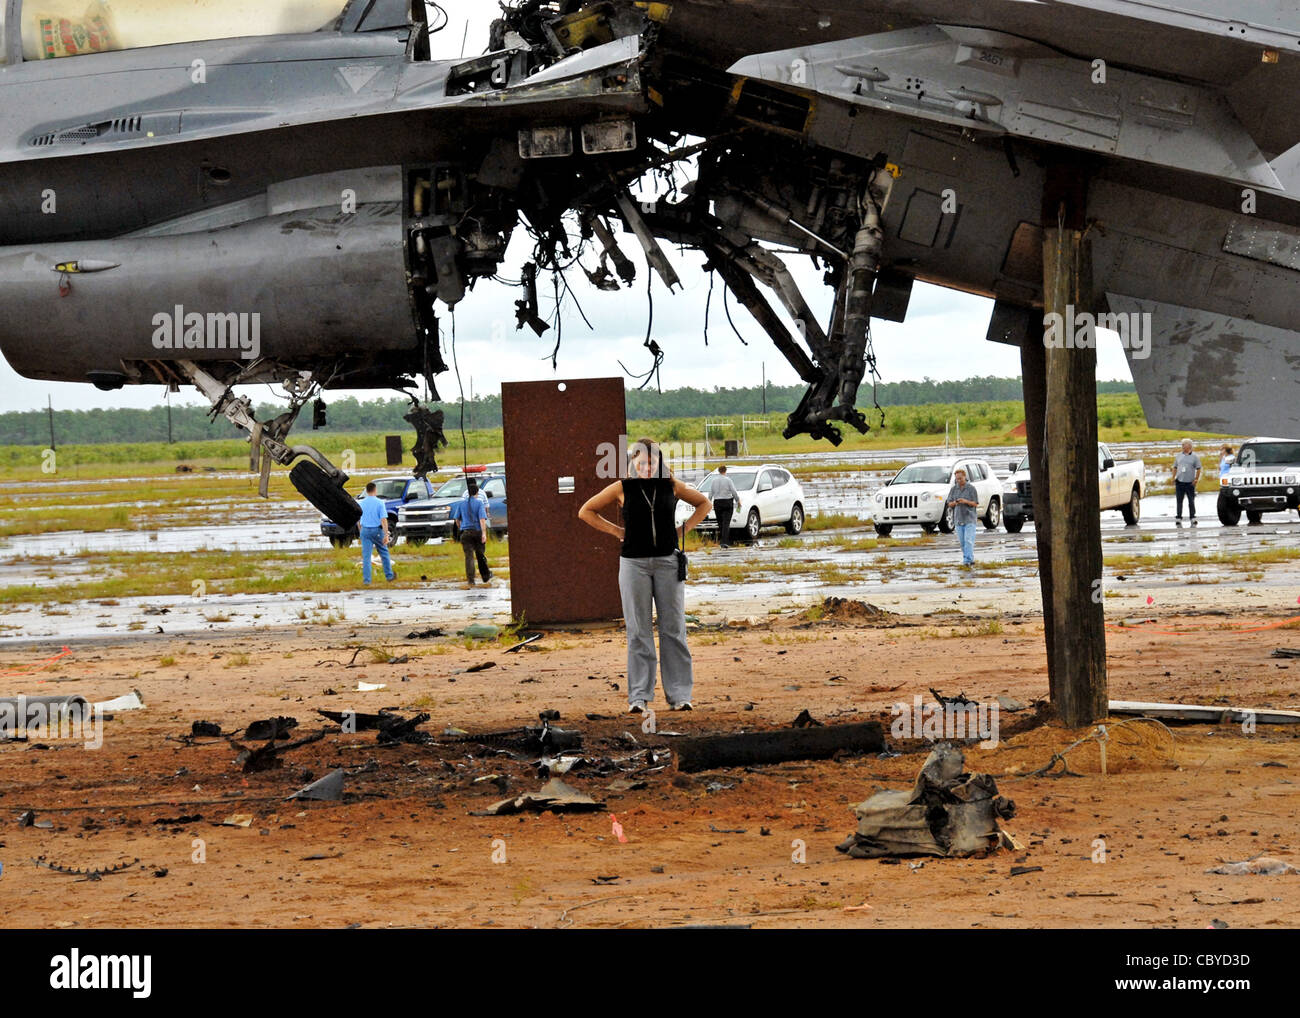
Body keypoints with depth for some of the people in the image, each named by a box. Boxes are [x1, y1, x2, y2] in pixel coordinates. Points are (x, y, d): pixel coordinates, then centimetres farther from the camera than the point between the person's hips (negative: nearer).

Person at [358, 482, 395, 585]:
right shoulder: (380, 503, -10)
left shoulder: (361, 503, 1)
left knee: (366, 556, 2)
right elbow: (383, 520, -15)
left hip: (365, 530, 2)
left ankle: (366, 580, -3)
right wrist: (386, 535, -16)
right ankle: (389, 576, 24)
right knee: (384, 553, 15)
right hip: (377, 530, -2)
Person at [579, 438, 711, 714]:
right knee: (638, 631, 1)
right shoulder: (623, 488, 1)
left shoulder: (671, 486, 4)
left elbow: (704, 503, 21)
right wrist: (615, 530, 3)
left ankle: (680, 694, 5)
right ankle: (639, 695, 5)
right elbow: (586, 511, 11)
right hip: (635, 564, -1)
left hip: (668, 562, 1)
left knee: (673, 628, 1)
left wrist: (685, 528, 8)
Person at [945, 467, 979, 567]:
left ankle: (968, 560, -17)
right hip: (958, 519, 5)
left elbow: (976, 504, -3)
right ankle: (970, 560, 14)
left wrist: (966, 501, -20)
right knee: (962, 541, 5)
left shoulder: (971, 488, -2)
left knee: (968, 540, -14)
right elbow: (949, 503, 12)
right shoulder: (954, 489, 10)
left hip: (969, 519, -5)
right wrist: (954, 503, -11)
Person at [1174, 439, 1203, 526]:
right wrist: (1173, 478, 5)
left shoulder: (1194, 457, 1)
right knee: (1179, 501, 2)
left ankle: (1193, 518, 5)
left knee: (1191, 502, 0)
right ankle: (1178, 518, 6)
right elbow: (1175, 467, 16)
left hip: (1190, 483, -3)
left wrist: (1196, 479, -11)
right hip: (1179, 482, 3)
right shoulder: (1179, 456, 11)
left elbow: (1198, 469, -1)